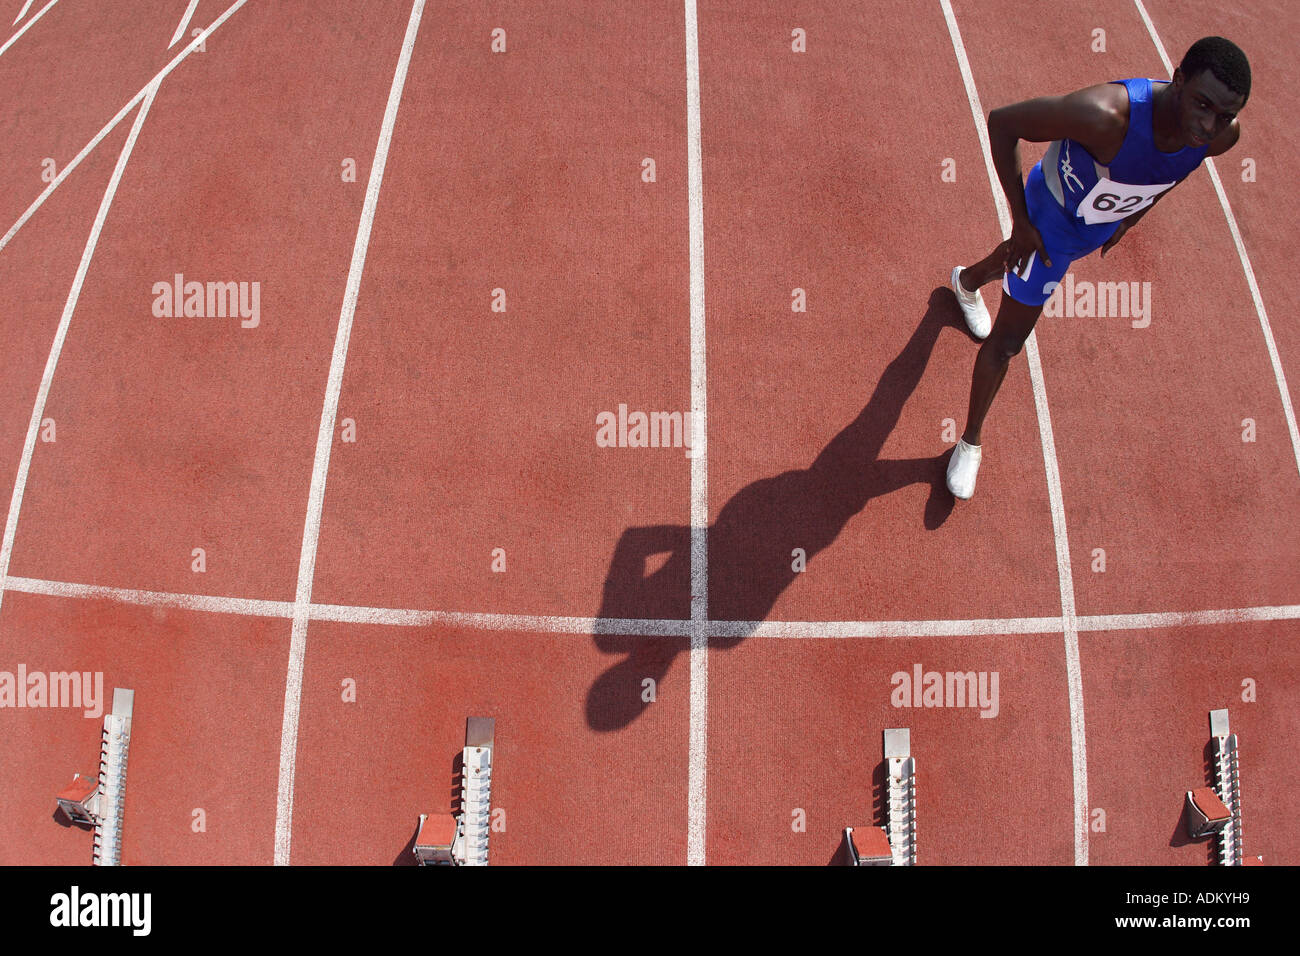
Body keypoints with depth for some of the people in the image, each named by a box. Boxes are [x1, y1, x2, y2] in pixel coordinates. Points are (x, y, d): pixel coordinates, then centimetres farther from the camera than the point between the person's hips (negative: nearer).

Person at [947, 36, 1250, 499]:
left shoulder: (1222, 134, -26)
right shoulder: (1105, 114, -46)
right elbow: (1001, 121, -33)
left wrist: (1132, 218, 9)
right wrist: (1020, 220, -28)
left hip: (1101, 227, 6)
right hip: (1052, 219, -6)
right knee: (1007, 341, 1)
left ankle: (967, 281, 72)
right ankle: (970, 442, 26)